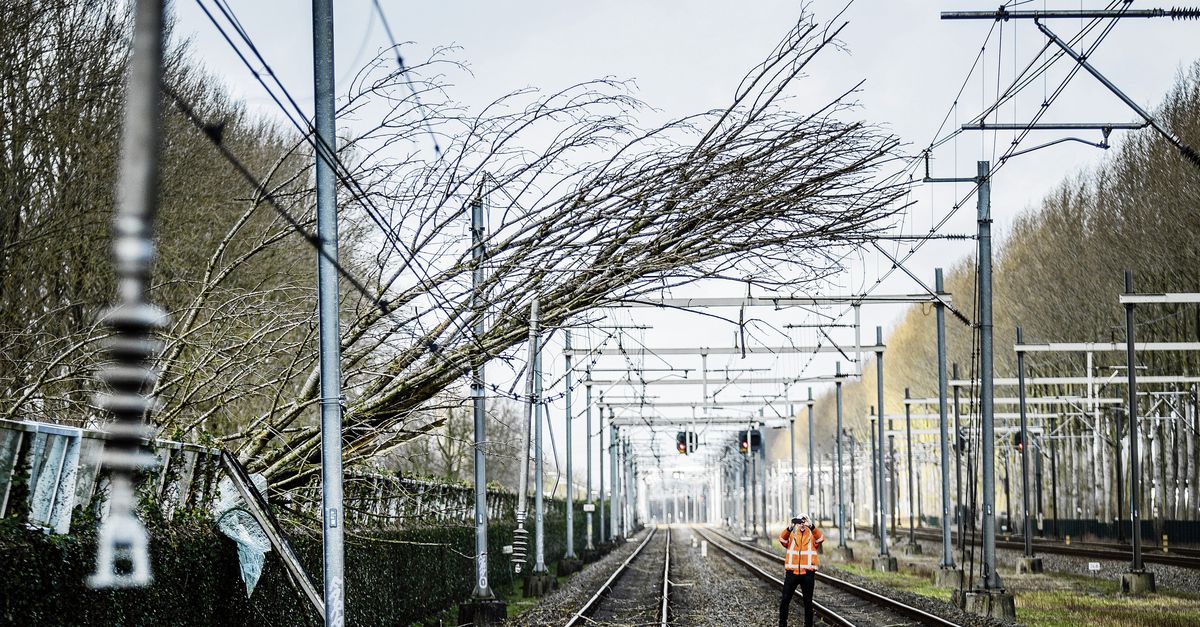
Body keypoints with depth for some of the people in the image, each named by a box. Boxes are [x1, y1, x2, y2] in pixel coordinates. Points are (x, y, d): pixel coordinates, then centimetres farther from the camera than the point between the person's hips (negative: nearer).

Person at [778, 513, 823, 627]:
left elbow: (820, 538, -17)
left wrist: (811, 527, -34)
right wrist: (789, 528, -32)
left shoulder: (812, 535, 4)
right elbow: (782, 539, -13)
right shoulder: (791, 535, 7)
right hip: (792, 572, 1)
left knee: (808, 601, 6)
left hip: (808, 573, -1)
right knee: (785, 600, 0)